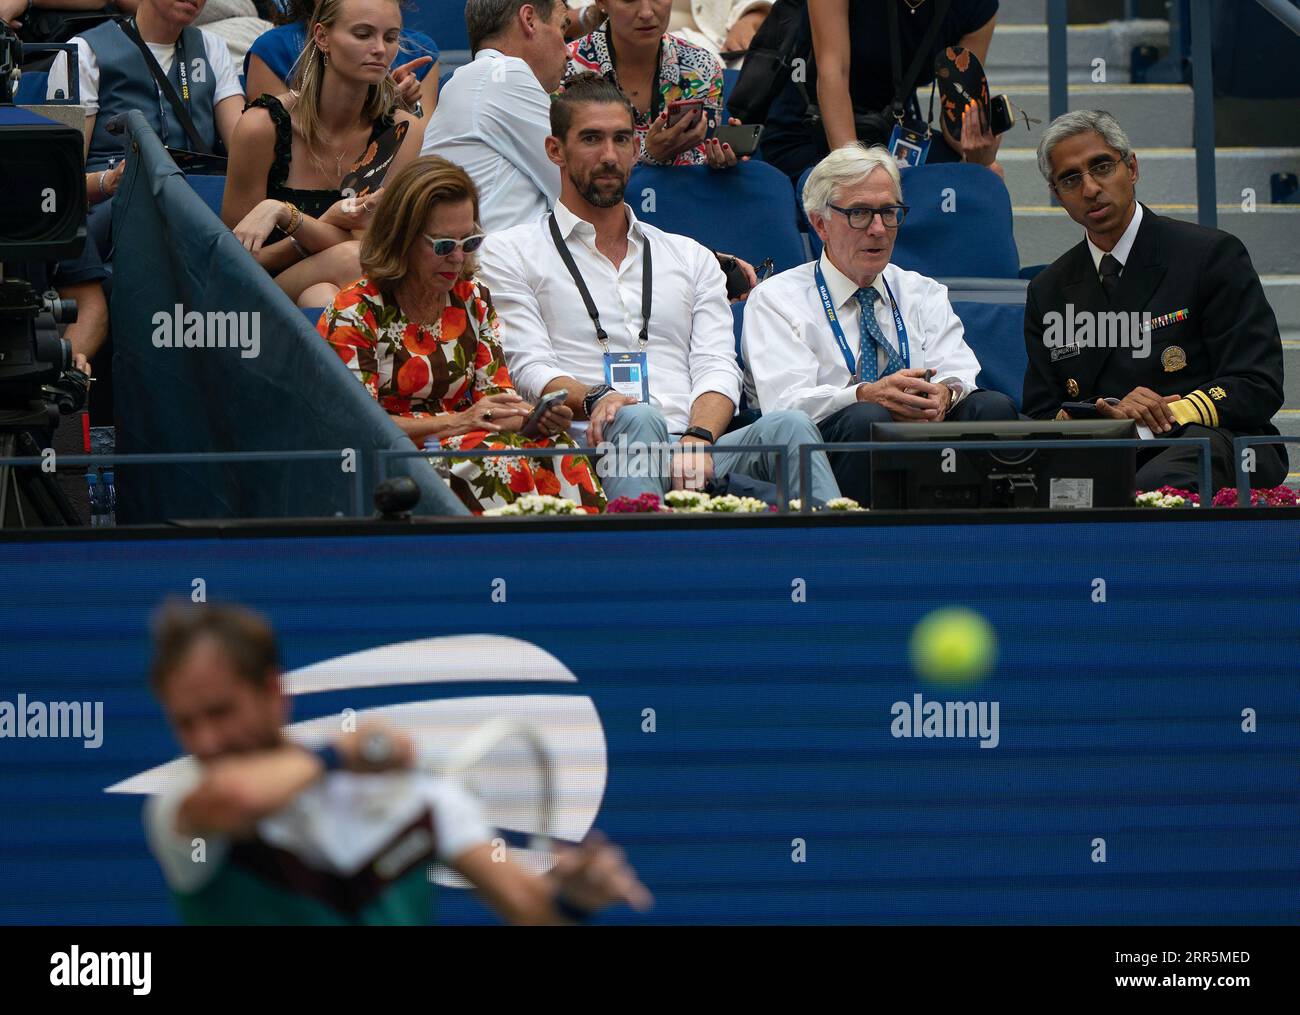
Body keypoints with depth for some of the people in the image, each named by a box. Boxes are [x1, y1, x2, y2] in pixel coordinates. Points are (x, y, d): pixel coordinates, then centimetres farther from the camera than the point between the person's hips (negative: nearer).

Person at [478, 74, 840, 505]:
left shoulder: (692, 259, 28)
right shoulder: (512, 253, 18)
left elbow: (717, 369, 13)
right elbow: (530, 368, 3)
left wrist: (698, 436, -11)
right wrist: (593, 399, -21)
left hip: (694, 452, 3)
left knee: (788, 427, -29)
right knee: (638, 420, -40)